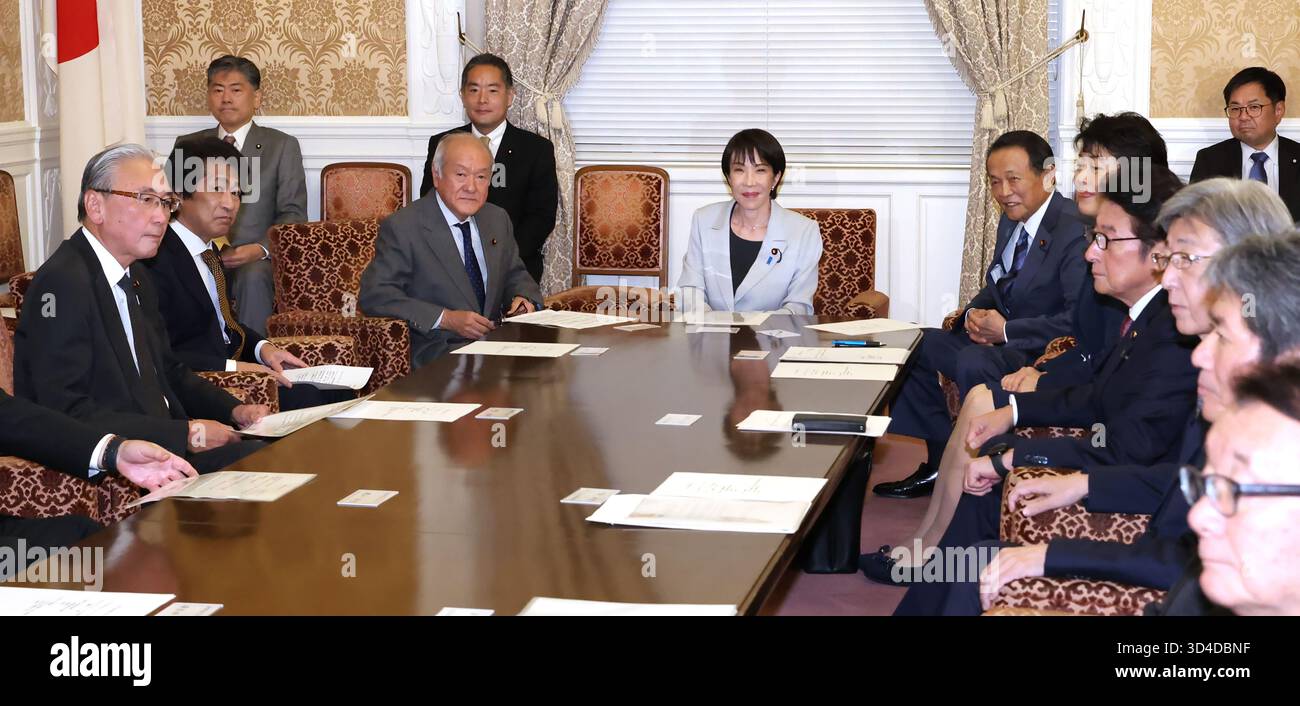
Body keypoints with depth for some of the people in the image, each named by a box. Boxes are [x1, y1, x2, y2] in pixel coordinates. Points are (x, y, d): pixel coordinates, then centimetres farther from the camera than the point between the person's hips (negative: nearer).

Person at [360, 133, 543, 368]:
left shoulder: (498, 220, 15)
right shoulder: (402, 227, -6)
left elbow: (515, 275, 26)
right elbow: (374, 295, -13)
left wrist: (523, 299, 0)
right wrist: (445, 319, -20)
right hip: (435, 353, -7)